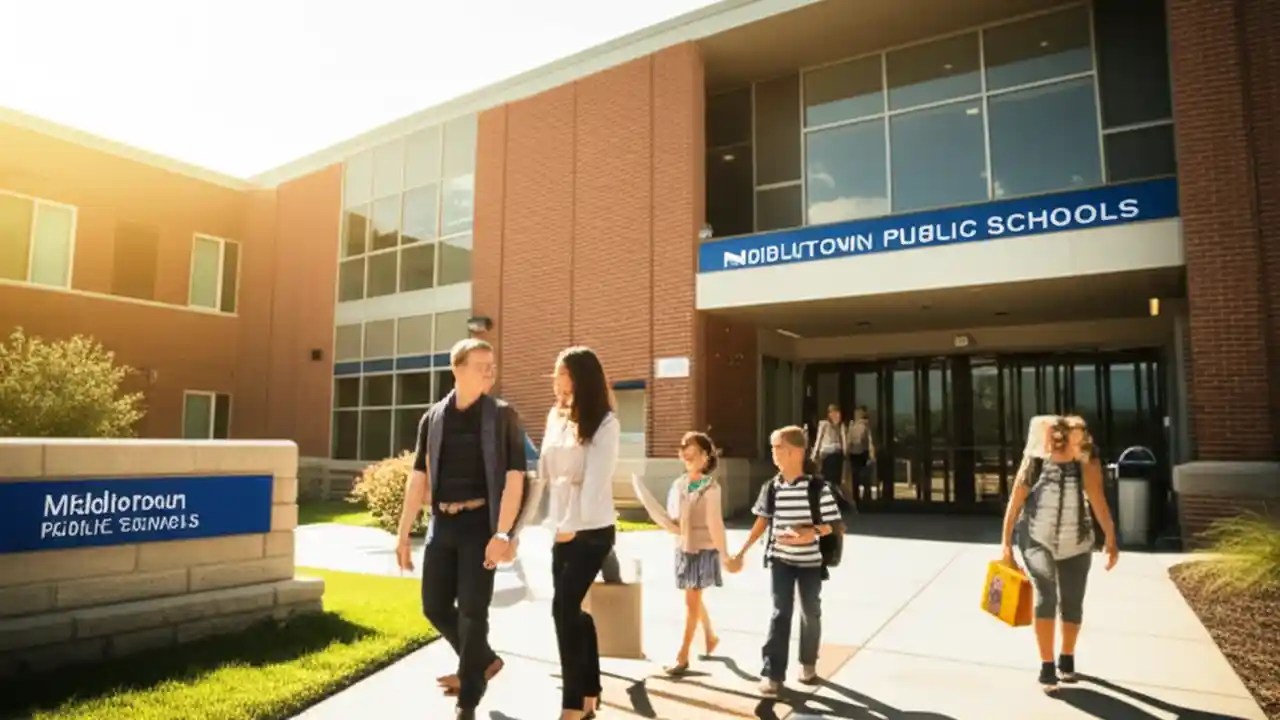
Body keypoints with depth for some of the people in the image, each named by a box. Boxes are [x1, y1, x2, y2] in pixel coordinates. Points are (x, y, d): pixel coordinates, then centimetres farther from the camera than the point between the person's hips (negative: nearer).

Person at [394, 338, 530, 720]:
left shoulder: (503, 416, -4)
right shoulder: (433, 418, 6)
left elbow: (514, 478, -11)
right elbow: (418, 478, 8)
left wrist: (502, 533, -19)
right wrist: (403, 534, 6)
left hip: (481, 522, -4)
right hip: (442, 524, 4)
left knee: (472, 612, 0)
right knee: (435, 606, 10)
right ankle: (483, 661, 34)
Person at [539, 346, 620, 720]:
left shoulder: (605, 423, -10)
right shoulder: (555, 417, 9)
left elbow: (596, 479, -16)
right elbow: (544, 471, 10)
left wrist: (573, 525, -16)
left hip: (592, 529, -6)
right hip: (563, 528, 6)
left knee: (564, 609, -10)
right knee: (571, 610, 10)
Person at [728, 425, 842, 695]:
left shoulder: (818, 487, -14)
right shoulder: (771, 487, -3)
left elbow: (830, 525, -9)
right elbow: (762, 521, 6)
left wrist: (812, 533, -30)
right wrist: (742, 551, 6)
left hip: (810, 561, -1)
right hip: (780, 559, 2)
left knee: (810, 613, 13)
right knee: (780, 613, 0)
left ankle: (808, 663, 35)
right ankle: (773, 674, 3)